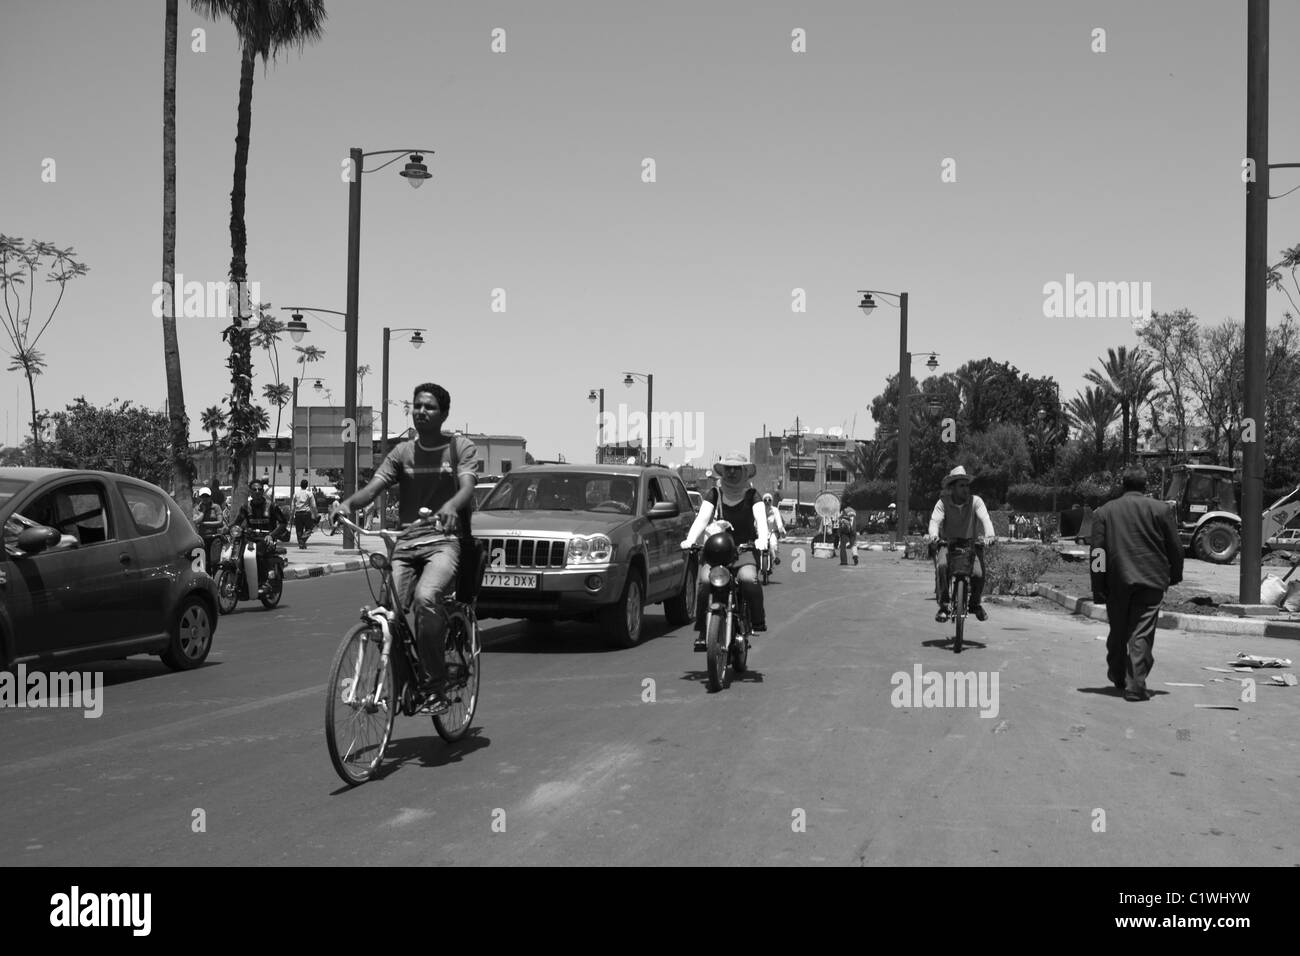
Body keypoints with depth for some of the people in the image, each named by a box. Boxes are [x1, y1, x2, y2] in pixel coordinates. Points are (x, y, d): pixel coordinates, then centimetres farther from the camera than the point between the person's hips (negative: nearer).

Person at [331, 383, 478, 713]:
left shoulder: (461, 447, 6)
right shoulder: (402, 452, 15)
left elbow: (467, 488, -12)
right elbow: (373, 488, 3)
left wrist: (451, 506, -35)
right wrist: (347, 503, -20)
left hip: (446, 540, -4)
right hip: (407, 542, 4)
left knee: (425, 597, -32)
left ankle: (435, 684, -19)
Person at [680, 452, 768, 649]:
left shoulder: (751, 495, 3)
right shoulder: (714, 494, 7)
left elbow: (761, 518, -13)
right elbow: (702, 518, -6)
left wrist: (762, 539, -35)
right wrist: (690, 539, -25)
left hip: (745, 548, -1)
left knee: (748, 578, -30)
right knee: (705, 581, -22)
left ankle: (757, 619, -11)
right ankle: (701, 630, -13)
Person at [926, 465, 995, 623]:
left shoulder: (975, 501, -3)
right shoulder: (943, 502, -3)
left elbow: (985, 518, -17)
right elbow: (935, 520, -15)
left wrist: (990, 534, -37)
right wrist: (933, 535, -38)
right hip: (947, 543, -1)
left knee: (978, 573, -21)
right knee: (942, 565, -32)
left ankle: (976, 603, 12)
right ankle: (944, 605, -19)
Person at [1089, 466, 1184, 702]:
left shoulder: (1103, 511, 5)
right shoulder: (1161, 509, 2)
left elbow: (1097, 552, 1)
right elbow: (1175, 547, 5)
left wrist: (1098, 589, 3)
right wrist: (1175, 576, 18)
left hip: (1116, 581, 2)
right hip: (1151, 579, -2)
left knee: (1118, 632, 16)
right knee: (1141, 634, -3)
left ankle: (1117, 677, 32)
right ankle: (1135, 685, -9)